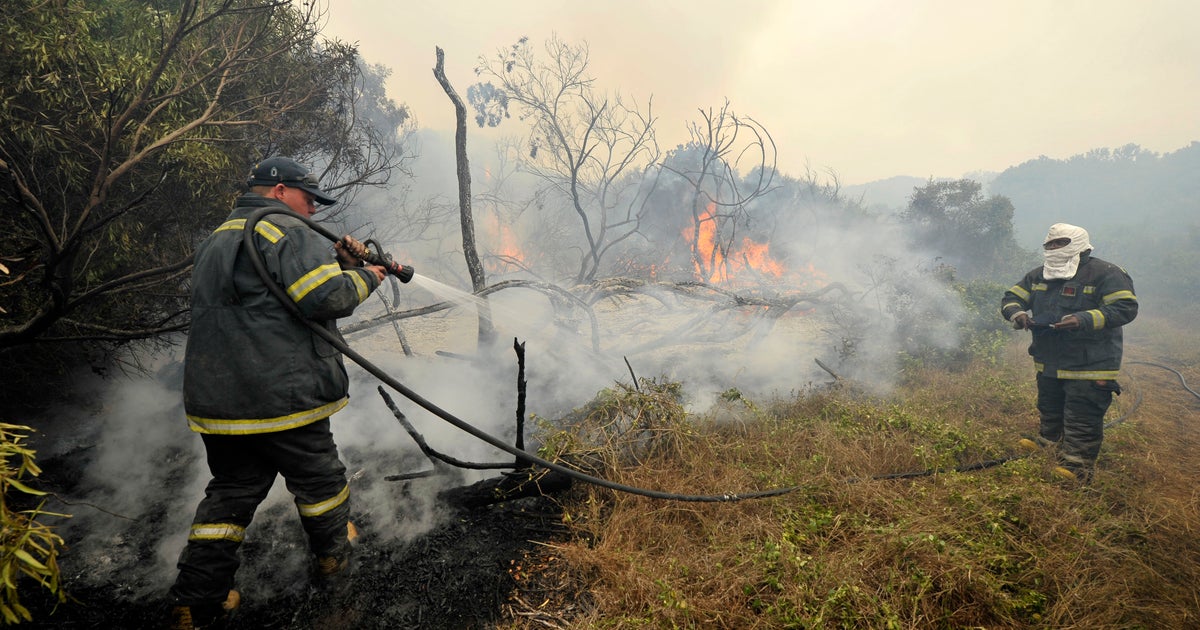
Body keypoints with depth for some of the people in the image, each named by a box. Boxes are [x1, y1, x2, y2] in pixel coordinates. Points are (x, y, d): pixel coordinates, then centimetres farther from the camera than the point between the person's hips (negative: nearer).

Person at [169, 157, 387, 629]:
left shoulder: (217, 240, 21)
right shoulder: (286, 231, -11)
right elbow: (328, 298, -21)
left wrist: (337, 263, 11)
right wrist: (365, 277, -3)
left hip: (213, 398, 9)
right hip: (280, 396, -8)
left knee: (232, 489, 17)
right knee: (318, 478, 13)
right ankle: (332, 552, 34)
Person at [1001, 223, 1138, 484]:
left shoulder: (1105, 274, -11)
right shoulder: (1038, 276, 9)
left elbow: (1126, 307, -19)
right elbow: (1011, 297, 10)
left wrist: (1084, 320, -32)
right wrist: (1017, 313, -14)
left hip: (1089, 367, -7)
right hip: (1048, 364, 7)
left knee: (1082, 421, -3)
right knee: (1049, 412, 23)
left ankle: (1077, 467, 5)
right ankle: (1048, 446, 41)